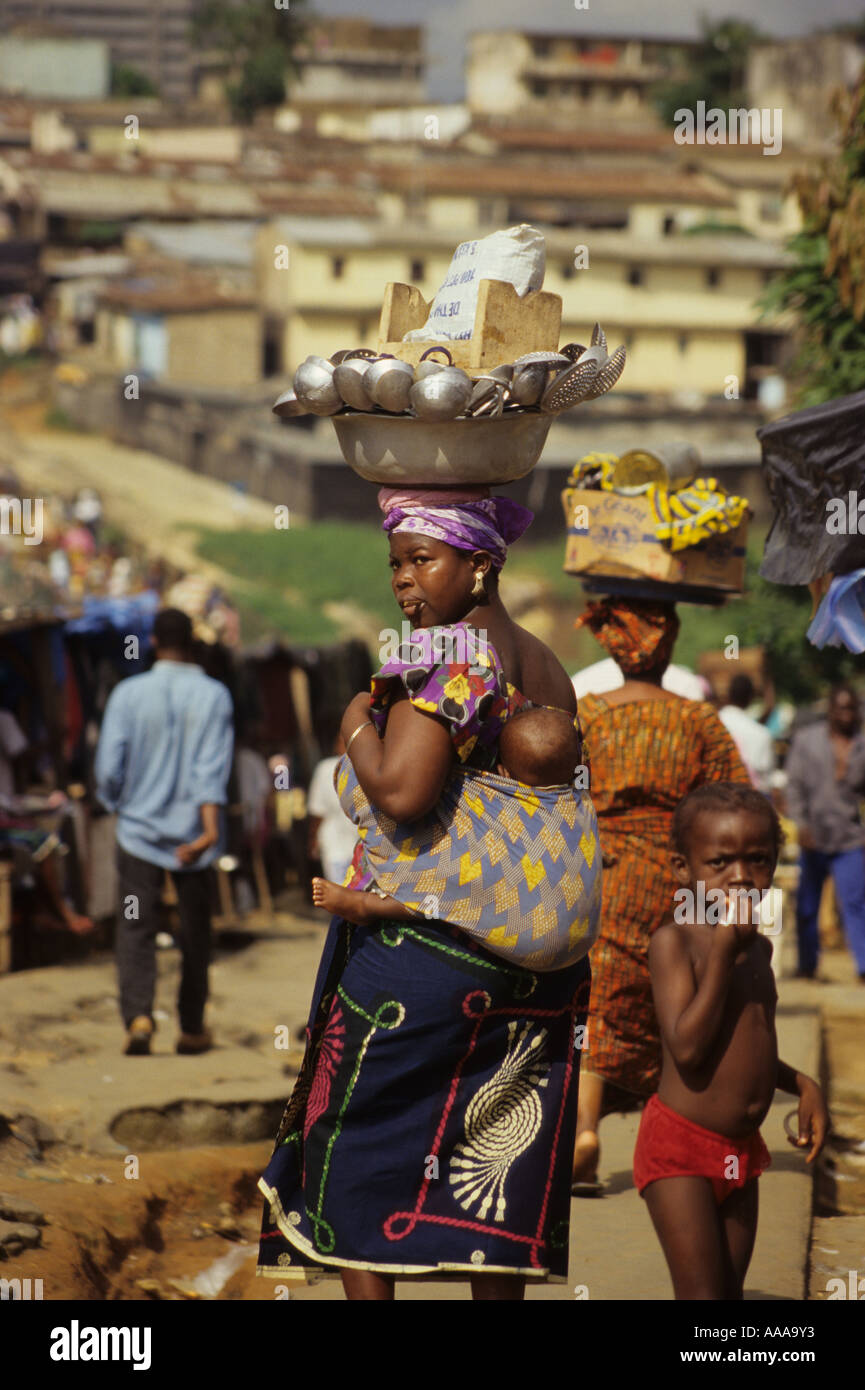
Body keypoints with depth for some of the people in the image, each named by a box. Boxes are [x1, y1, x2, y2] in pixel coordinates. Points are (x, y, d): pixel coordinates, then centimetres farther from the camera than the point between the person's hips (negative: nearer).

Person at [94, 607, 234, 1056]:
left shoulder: (128, 694, -3)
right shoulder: (214, 696, -3)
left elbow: (109, 768, -4)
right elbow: (213, 765, -13)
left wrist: (114, 801, 17)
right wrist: (209, 824, -19)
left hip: (139, 828, -1)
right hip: (192, 830, 1)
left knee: (136, 928, -1)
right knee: (195, 931, 12)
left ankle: (138, 1015, -22)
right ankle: (192, 1029, 19)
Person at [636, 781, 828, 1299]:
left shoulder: (758, 946, 9)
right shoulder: (676, 940, -14)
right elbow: (686, 1048, -24)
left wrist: (801, 1084, 9)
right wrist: (724, 950, -24)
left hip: (740, 1153, 8)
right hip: (681, 1145, -8)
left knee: (730, 1292, 11)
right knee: (702, 1293, -12)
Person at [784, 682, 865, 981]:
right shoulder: (806, 740, 5)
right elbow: (795, 785, 1)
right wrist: (801, 823, -11)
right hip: (814, 838, 1)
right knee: (807, 907, 9)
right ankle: (807, 965, 23)